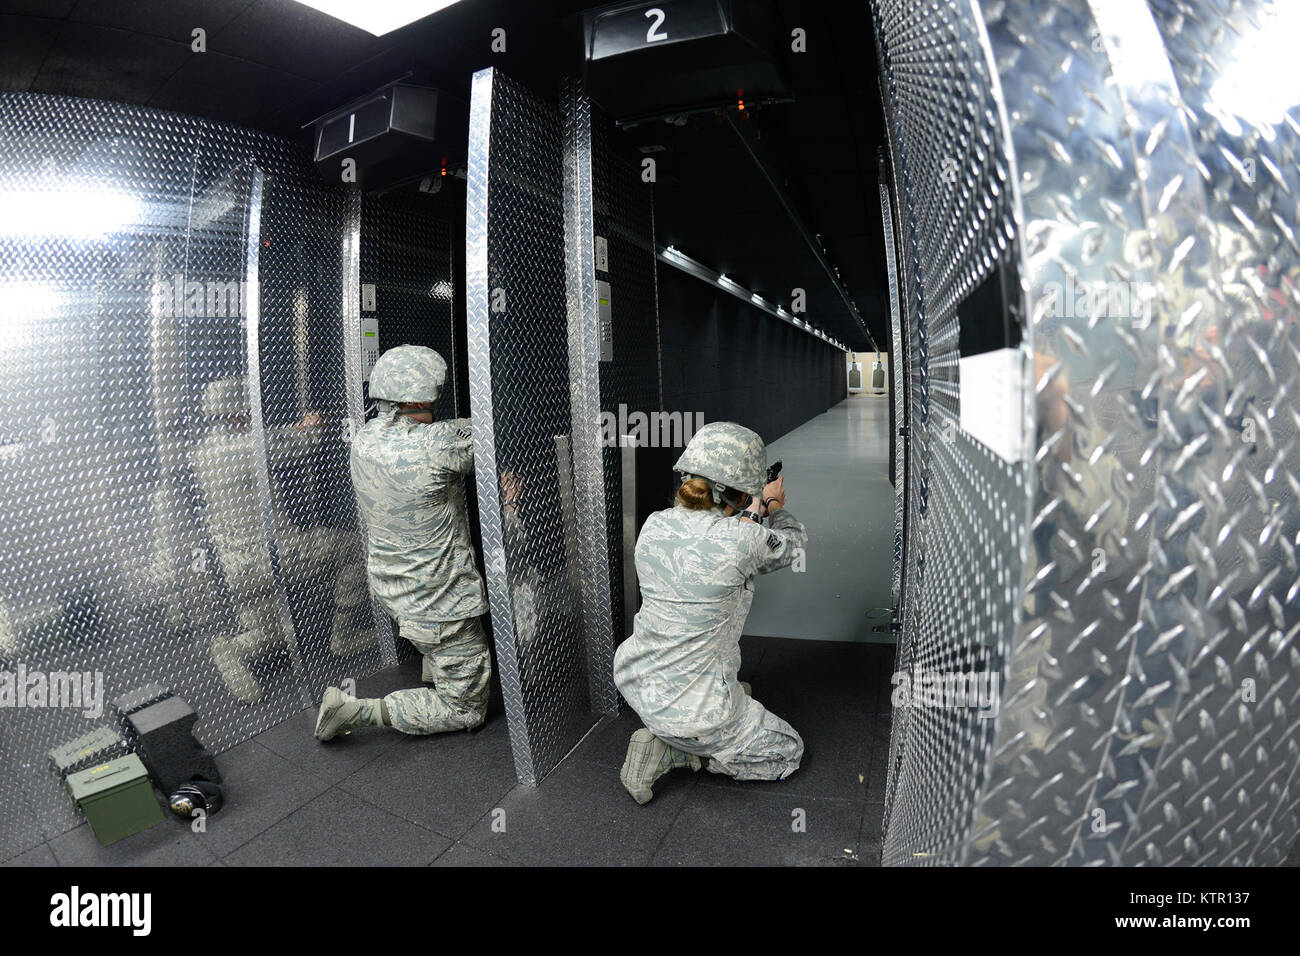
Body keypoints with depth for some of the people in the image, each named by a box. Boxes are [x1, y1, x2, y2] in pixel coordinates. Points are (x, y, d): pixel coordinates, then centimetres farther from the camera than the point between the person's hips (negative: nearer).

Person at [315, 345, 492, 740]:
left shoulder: (364, 440, -4)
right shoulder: (437, 444, -28)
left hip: (389, 588, 9)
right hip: (441, 602, -8)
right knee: (467, 710, 7)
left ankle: (432, 676, 41)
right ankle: (357, 710, -1)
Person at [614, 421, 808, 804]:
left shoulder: (655, 524, -8)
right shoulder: (743, 541, -25)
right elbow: (793, 543, -1)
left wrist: (756, 509, 20)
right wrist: (776, 508, 20)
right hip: (690, 710, -7)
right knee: (789, 752, 17)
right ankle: (669, 751, 5)